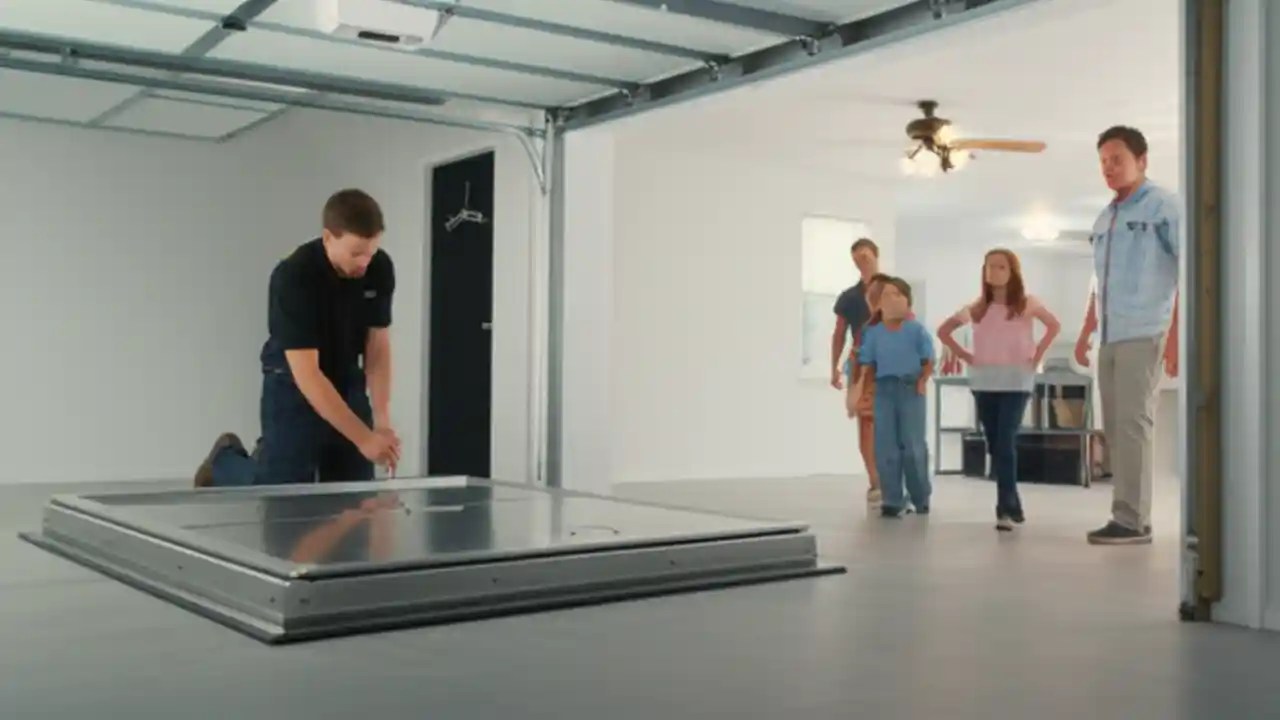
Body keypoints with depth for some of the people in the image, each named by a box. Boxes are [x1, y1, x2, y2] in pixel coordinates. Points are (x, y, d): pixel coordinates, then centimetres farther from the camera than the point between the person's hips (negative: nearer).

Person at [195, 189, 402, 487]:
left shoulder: (381, 268, -13)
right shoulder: (294, 277, -30)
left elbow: (377, 346, -7)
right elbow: (306, 374, -33)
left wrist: (382, 420, -20)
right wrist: (363, 438, -37)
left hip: (349, 386, 5)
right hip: (293, 389, -5)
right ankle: (226, 460, 26)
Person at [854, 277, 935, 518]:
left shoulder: (916, 329, 0)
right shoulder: (873, 332, 7)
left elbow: (928, 361, 2)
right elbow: (869, 365, 10)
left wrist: (923, 381, -13)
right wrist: (861, 388, 0)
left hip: (911, 388, -3)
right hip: (884, 389, 3)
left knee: (913, 445, 1)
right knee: (886, 447, 1)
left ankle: (921, 497, 18)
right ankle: (892, 500, 7)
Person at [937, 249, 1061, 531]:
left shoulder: (1027, 303, 1)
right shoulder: (977, 308, 6)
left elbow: (1054, 325, 11)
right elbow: (943, 331, 15)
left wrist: (1038, 354, 1)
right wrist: (963, 355, 4)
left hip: (1016, 381, -3)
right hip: (983, 381, 4)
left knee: (1005, 443, -14)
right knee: (995, 446, 7)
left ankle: (1006, 509, -12)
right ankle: (1013, 507, 18)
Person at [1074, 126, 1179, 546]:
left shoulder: (1163, 206, -2)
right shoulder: (1104, 219, 19)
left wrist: (1177, 332, -16)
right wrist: (1086, 333, 19)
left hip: (1144, 334, -7)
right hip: (1109, 338, 7)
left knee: (1133, 424, -10)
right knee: (1114, 428, 6)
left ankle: (1133, 521, -7)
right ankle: (1126, 518, 11)